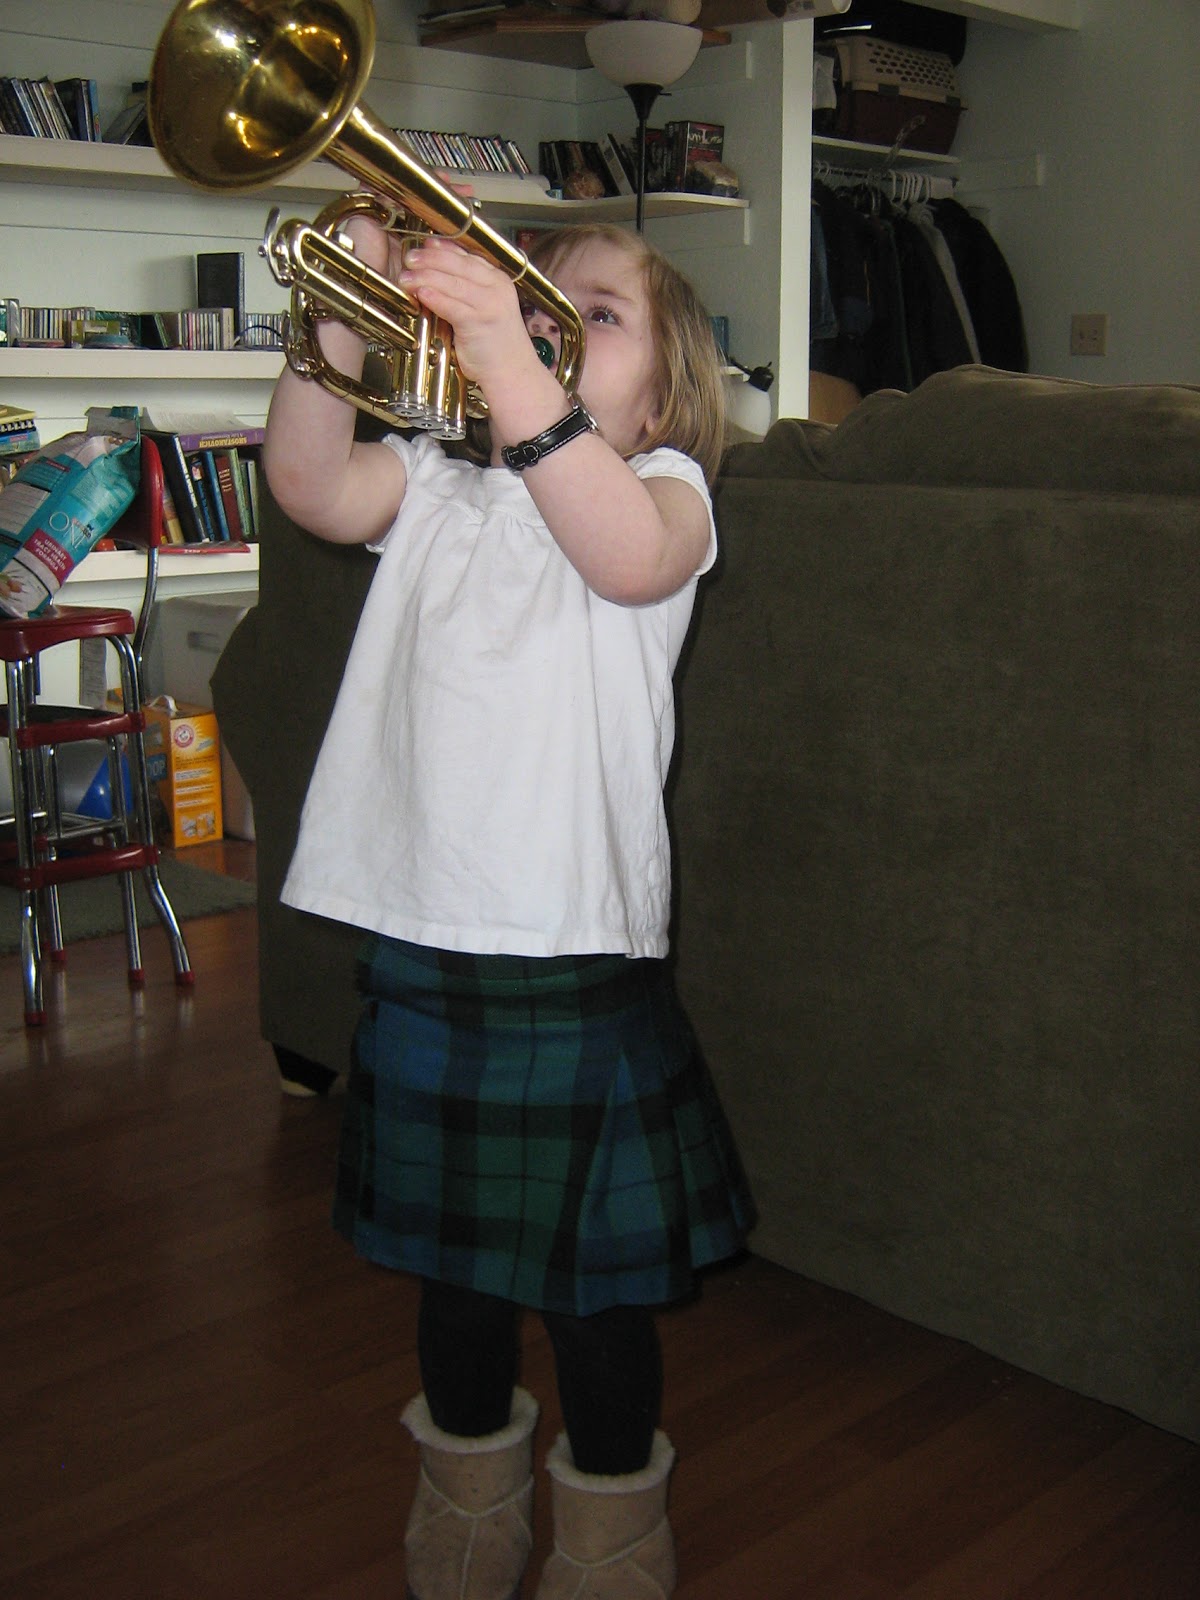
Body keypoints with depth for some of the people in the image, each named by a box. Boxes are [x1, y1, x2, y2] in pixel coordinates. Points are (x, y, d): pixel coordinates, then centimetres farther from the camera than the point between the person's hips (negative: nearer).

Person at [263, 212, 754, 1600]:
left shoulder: (666, 483, -2)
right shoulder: (436, 485, 11)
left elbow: (631, 554, -26)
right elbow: (313, 485, -9)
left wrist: (508, 362, -33)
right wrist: (343, 323, -21)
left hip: (575, 951, -4)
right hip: (418, 934, 5)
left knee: (595, 1272, 9)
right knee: (450, 1251, 21)